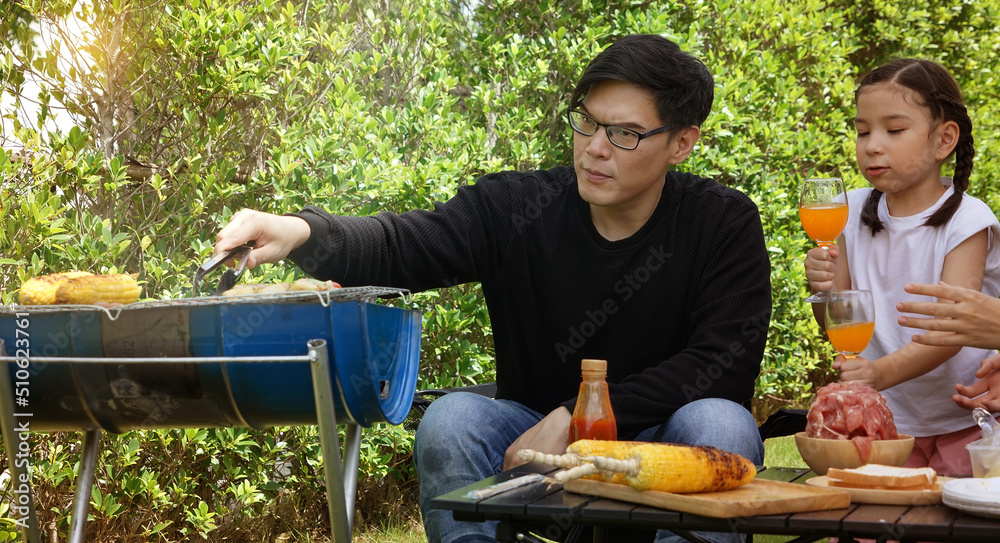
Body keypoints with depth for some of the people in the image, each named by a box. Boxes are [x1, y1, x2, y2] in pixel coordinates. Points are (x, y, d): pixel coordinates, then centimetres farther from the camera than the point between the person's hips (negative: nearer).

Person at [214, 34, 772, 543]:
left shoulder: (724, 223, -8)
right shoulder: (518, 207, -6)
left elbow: (723, 364, -15)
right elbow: (401, 245, -17)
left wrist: (576, 417, -21)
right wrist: (300, 232, -39)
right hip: (537, 439, 1)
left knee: (719, 423, -32)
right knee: (451, 419, -25)